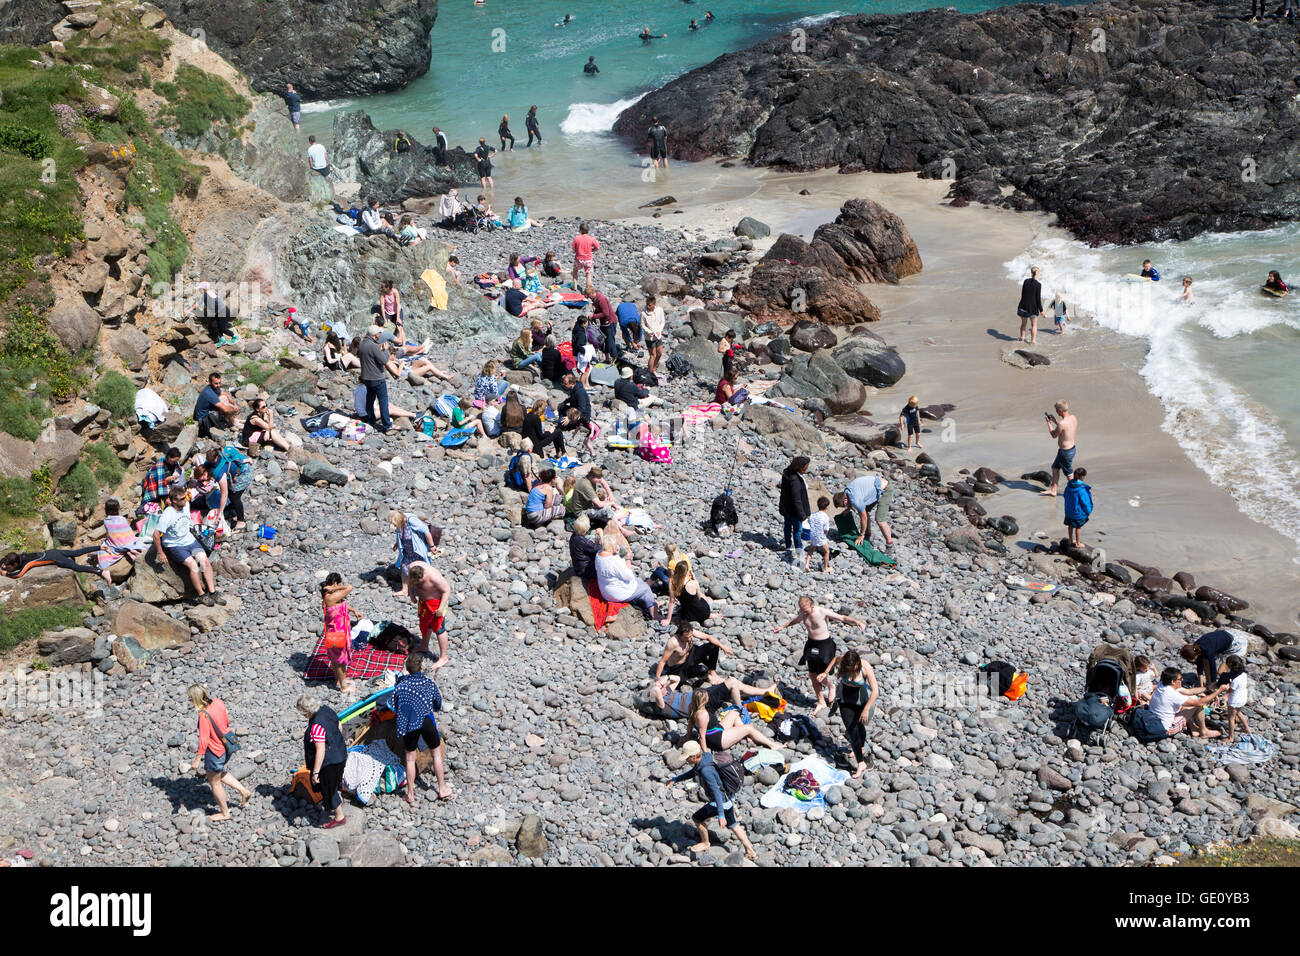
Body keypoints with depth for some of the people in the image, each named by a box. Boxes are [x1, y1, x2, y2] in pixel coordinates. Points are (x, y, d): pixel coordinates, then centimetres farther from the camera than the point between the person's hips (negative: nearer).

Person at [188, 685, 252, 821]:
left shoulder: (204, 715, -29)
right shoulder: (218, 702, -6)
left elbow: (204, 740, -26)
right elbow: (227, 721, 8)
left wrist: (197, 759, -17)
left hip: (214, 751, -8)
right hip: (226, 746, 8)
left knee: (214, 782, 14)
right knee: (219, 773, 32)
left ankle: (224, 813, 29)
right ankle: (244, 791, 32)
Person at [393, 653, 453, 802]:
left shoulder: (400, 683, -5)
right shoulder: (429, 683, -5)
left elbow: (395, 707, 5)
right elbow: (438, 705, 8)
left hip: (407, 723, 1)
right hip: (426, 722, -1)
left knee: (410, 758, 14)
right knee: (437, 753, 18)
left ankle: (411, 795, 22)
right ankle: (442, 789, 27)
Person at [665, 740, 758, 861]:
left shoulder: (706, 770, -33)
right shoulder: (706, 756, -4)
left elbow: (716, 792, -36)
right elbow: (693, 772, 16)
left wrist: (721, 815, -38)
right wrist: (675, 780, 14)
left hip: (721, 801, -9)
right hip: (728, 798, 9)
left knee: (697, 818, 10)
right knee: (732, 825, 24)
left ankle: (705, 843, 33)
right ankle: (750, 852, 30)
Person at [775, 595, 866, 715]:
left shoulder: (823, 612, -22)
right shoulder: (802, 613, -4)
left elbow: (842, 618, -18)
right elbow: (795, 620, 20)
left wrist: (857, 622, -32)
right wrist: (783, 626, 31)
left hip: (824, 644, -6)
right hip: (811, 644, 6)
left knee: (821, 676, -7)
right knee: (813, 675, 9)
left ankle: (831, 688, 29)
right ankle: (821, 702, 25)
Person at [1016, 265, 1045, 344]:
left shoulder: (1026, 281, -2)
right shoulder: (1038, 284, -14)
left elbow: (1022, 294, 6)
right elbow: (1038, 298, -13)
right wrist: (1041, 310, -5)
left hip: (1023, 305, 4)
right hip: (1033, 307, -4)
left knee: (1023, 323, 22)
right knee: (1034, 325, 12)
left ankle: (1022, 338, 31)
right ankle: (1033, 340, 12)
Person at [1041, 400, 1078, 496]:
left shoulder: (1062, 423, -29)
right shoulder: (1073, 418, -3)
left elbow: (1054, 435, -11)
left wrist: (1048, 422, -1)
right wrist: (1055, 421, 12)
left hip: (1065, 452, -9)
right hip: (1071, 448, 9)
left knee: (1069, 474, 9)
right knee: (1055, 468, 21)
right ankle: (1053, 491, 29)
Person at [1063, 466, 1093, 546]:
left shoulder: (1069, 485, -6)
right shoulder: (1082, 489, -26)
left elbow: (1065, 496, 8)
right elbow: (1084, 501, -19)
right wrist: (1088, 511, -4)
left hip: (1069, 510, 6)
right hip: (1078, 511, -6)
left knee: (1070, 525, 21)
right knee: (1078, 527, 11)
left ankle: (1071, 540, 35)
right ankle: (1077, 543, 22)